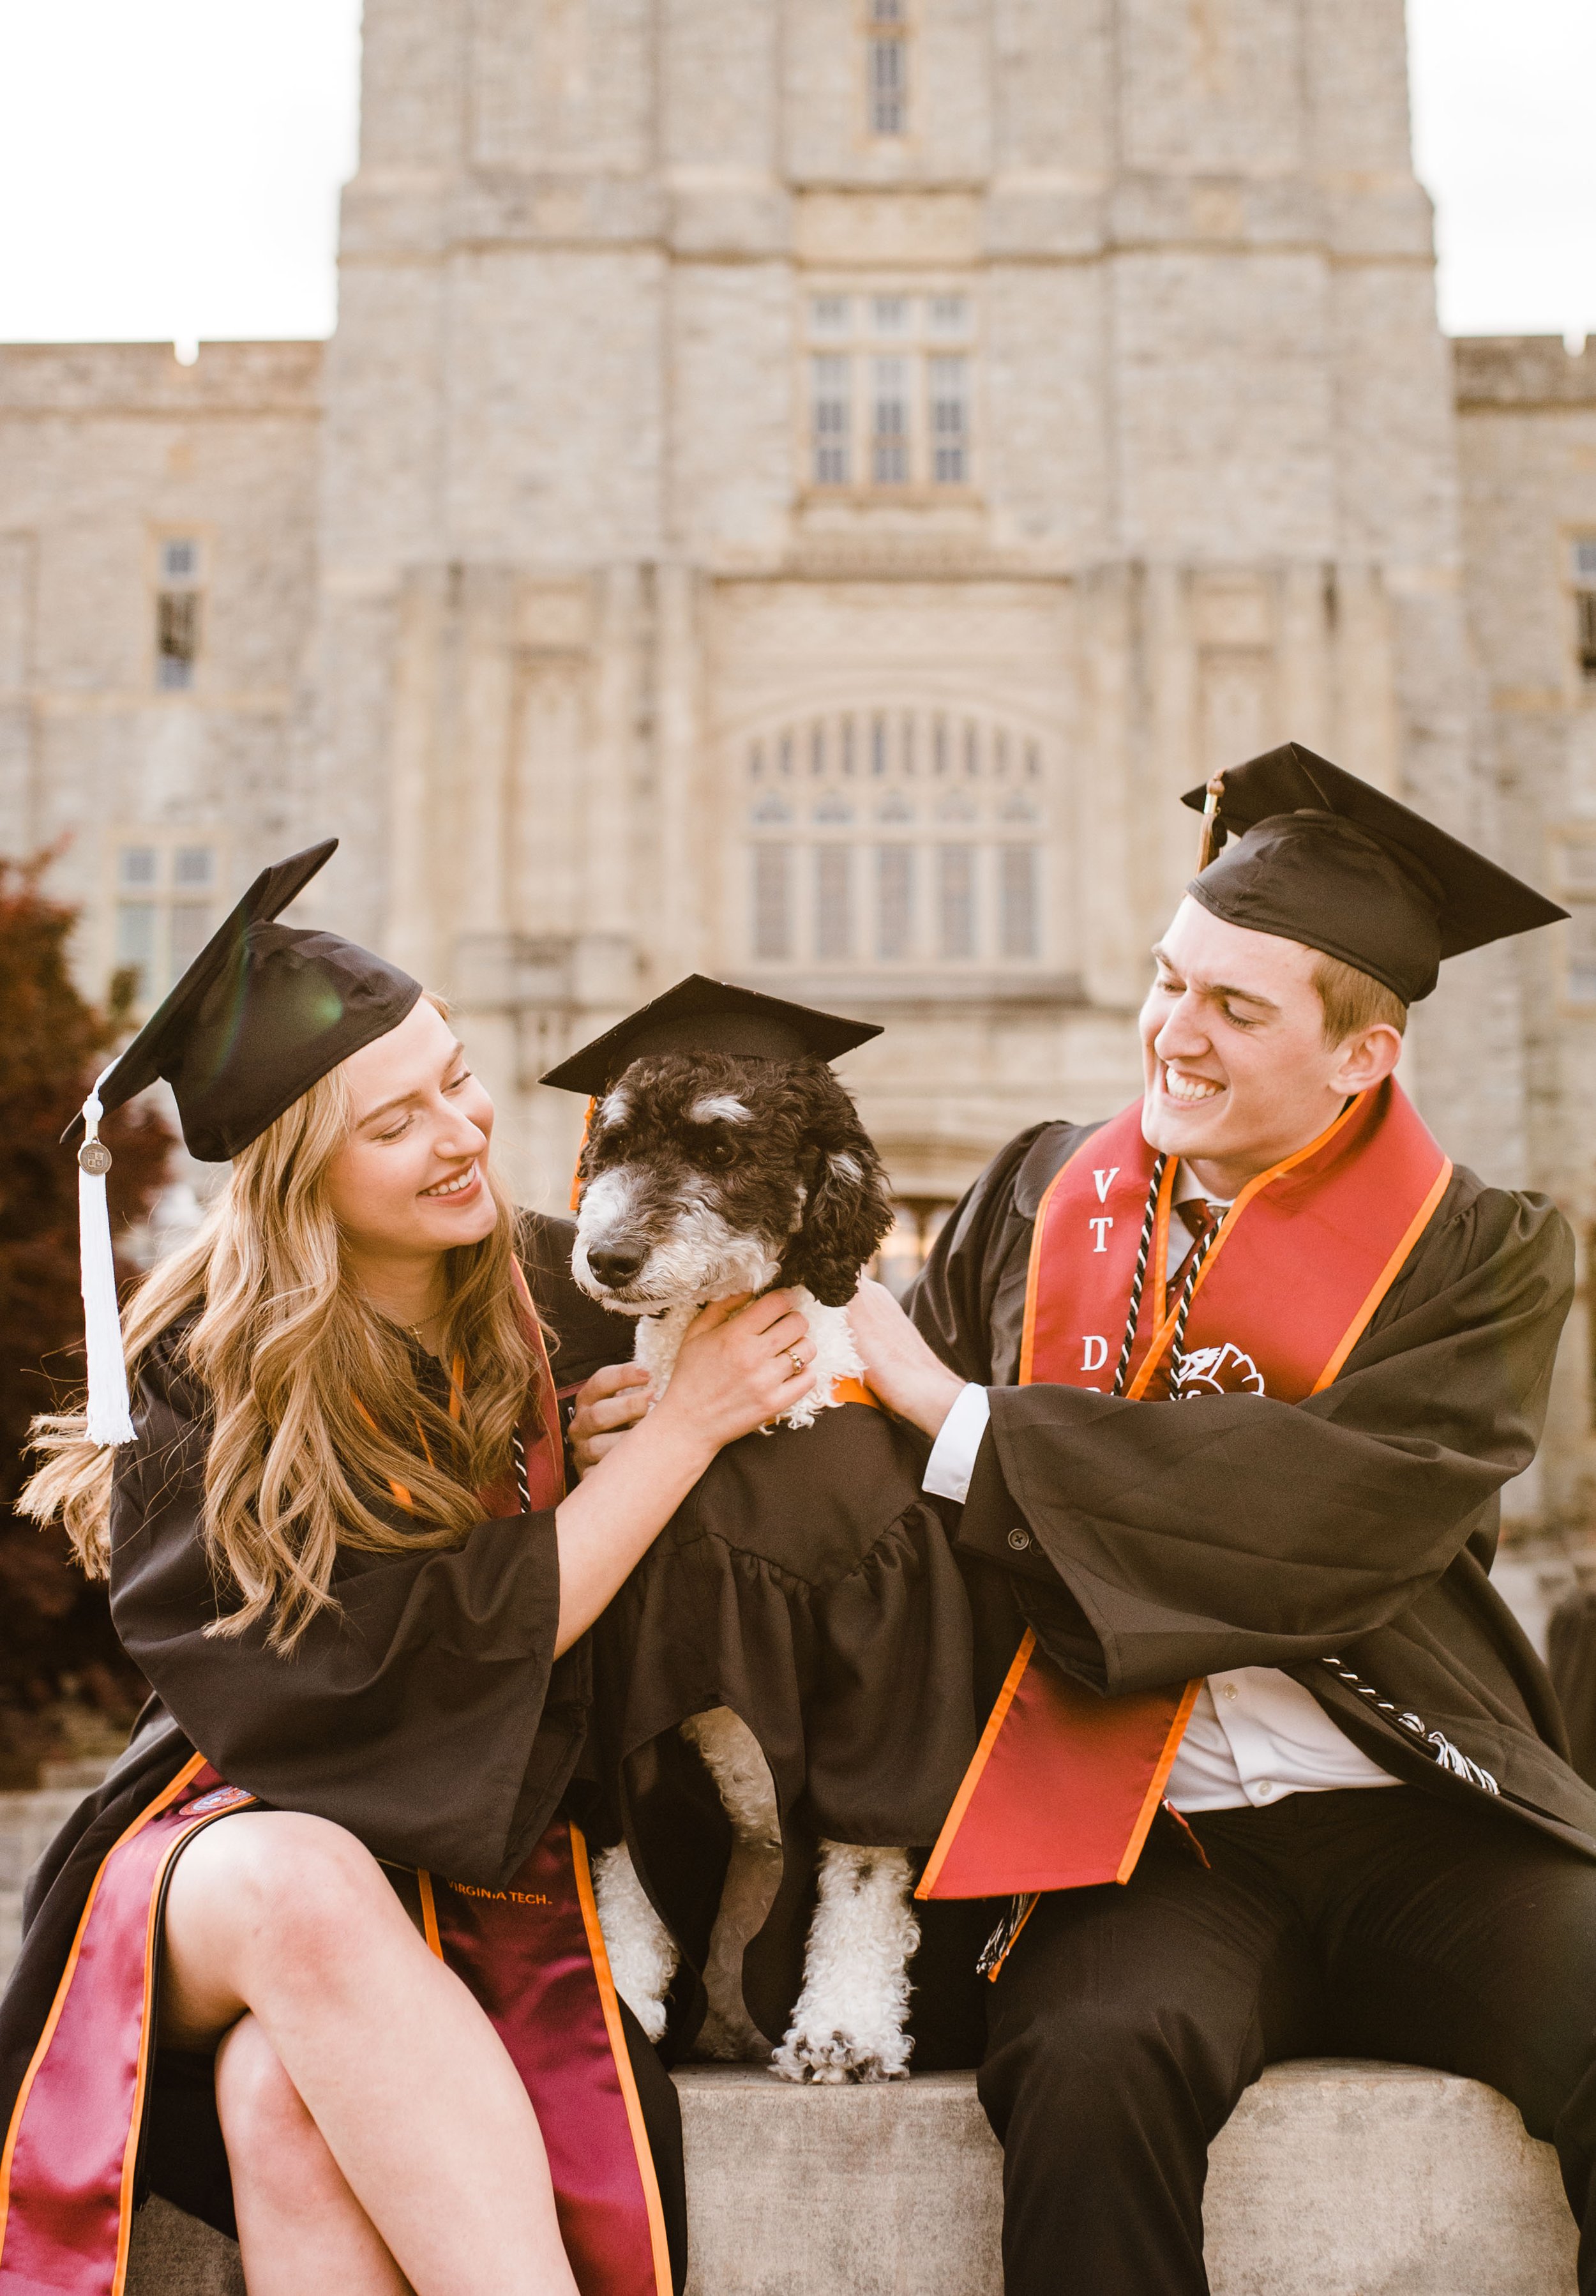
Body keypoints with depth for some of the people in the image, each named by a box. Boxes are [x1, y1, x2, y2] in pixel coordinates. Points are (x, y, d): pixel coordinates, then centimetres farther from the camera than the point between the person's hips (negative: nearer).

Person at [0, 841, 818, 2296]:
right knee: (301, 1890, -37)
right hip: (241, 1833, -1)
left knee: (289, 2103, -31)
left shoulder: (556, 1295, -2)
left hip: (485, 1866, 1)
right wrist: (687, 1422, -16)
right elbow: (464, 1645, -17)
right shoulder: (198, 1384, -10)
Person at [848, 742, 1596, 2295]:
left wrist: (965, 1422, -12)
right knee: (1098, 2064, -31)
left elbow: (1335, 1513, -14)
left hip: (1421, 1817, 0)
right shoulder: (1047, 1196, 12)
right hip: (1140, 1837, 1)